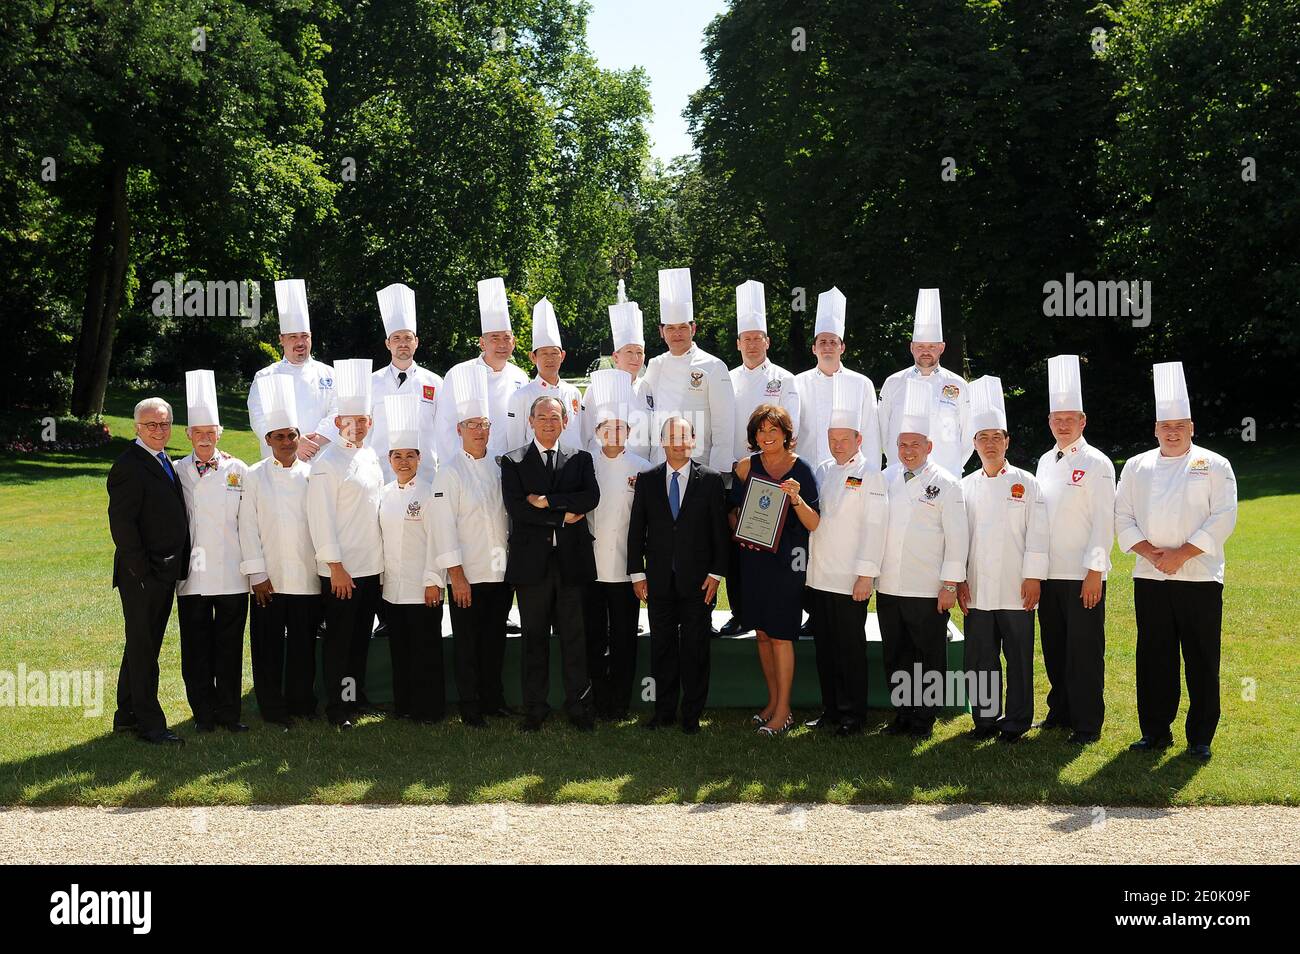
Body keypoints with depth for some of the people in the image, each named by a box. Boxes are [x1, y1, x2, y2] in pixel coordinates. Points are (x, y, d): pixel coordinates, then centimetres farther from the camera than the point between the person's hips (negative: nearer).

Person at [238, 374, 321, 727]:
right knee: (269, 645, 3)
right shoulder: (254, 476, 2)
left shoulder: (311, 474, 6)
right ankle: (273, 708, 14)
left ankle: (301, 703, 21)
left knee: (303, 644, 7)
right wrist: (257, 574, -6)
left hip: (307, 576, 1)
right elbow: (248, 526, -1)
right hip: (269, 578, -1)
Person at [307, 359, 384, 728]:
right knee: (338, 639, 2)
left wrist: (382, 558, 16)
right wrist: (335, 566, -16)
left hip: (372, 566, 7)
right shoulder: (327, 463, -12)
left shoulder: (371, 457, 11)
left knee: (361, 636, 15)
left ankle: (357, 695, 27)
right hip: (341, 569, -7)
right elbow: (321, 518, -15)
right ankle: (336, 705, 11)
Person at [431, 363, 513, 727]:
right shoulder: (450, 472, -8)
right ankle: (470, 707, 13)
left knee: (495, 640, 14)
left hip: (501, 572, 5)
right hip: (468, 575, -5)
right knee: (467, 644, 3)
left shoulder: (499, 467, 8)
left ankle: (493, 698, 26)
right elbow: (444, 526, -12)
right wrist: (457, 575, -15)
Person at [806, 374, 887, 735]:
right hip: (818, 578, 6)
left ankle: (853, 716, 10)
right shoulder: (822, 471, 12)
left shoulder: (869, 473, -7)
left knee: (850, 651, 1)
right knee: (825, 648, 12)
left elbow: (874, 526, -12)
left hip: (849, 582, -6)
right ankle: (830, 711, 22)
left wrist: (866, 575, -16)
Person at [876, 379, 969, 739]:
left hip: (928, 590, -5)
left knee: (928, 658, 3)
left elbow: (957, 537, -6)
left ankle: (924, 719, 13)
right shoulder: (886, 479, 9)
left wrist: (950, 584, -9)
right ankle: (901, 715, 22)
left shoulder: (945, 485, -4)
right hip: (888, 587, 5)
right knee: (895, 656, 11)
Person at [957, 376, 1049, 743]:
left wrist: (1033, 578, -8)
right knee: (980, 660, 6)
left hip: (1016, 590, -2)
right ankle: (985, 719, 18)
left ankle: (1016, 722, 12)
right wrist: (959, 580, 3)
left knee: (1019, 658, 2)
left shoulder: (1025, 483, 1)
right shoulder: (966, 487, 9)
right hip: (977, 590, 3)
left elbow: (1036, 533, -2)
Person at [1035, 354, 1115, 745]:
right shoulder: (1045, 462, 13)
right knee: (1055, 648, 13)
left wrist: (1094, 572, -15)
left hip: (1083, 575, -6)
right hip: (1048, 573, 6)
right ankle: (1060, 710, 26)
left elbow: (1103, 522, -10)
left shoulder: (1096, 464, -7)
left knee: (1085, 651, -1)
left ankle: (1087, 724, 6)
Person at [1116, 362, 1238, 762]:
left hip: (1200, 578, -3)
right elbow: (1123, 518, 6)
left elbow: (1223, 519, -6)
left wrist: (1180, 555, -13)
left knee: (1202, 660, -1)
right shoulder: (1137, 466, 10)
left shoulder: (1214, 466, 2)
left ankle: (1200, 738, 8)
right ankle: (1155, 732, 16)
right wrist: (1152, 553, -8)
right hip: (1149, 579, 3)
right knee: (1154, 658, 6)